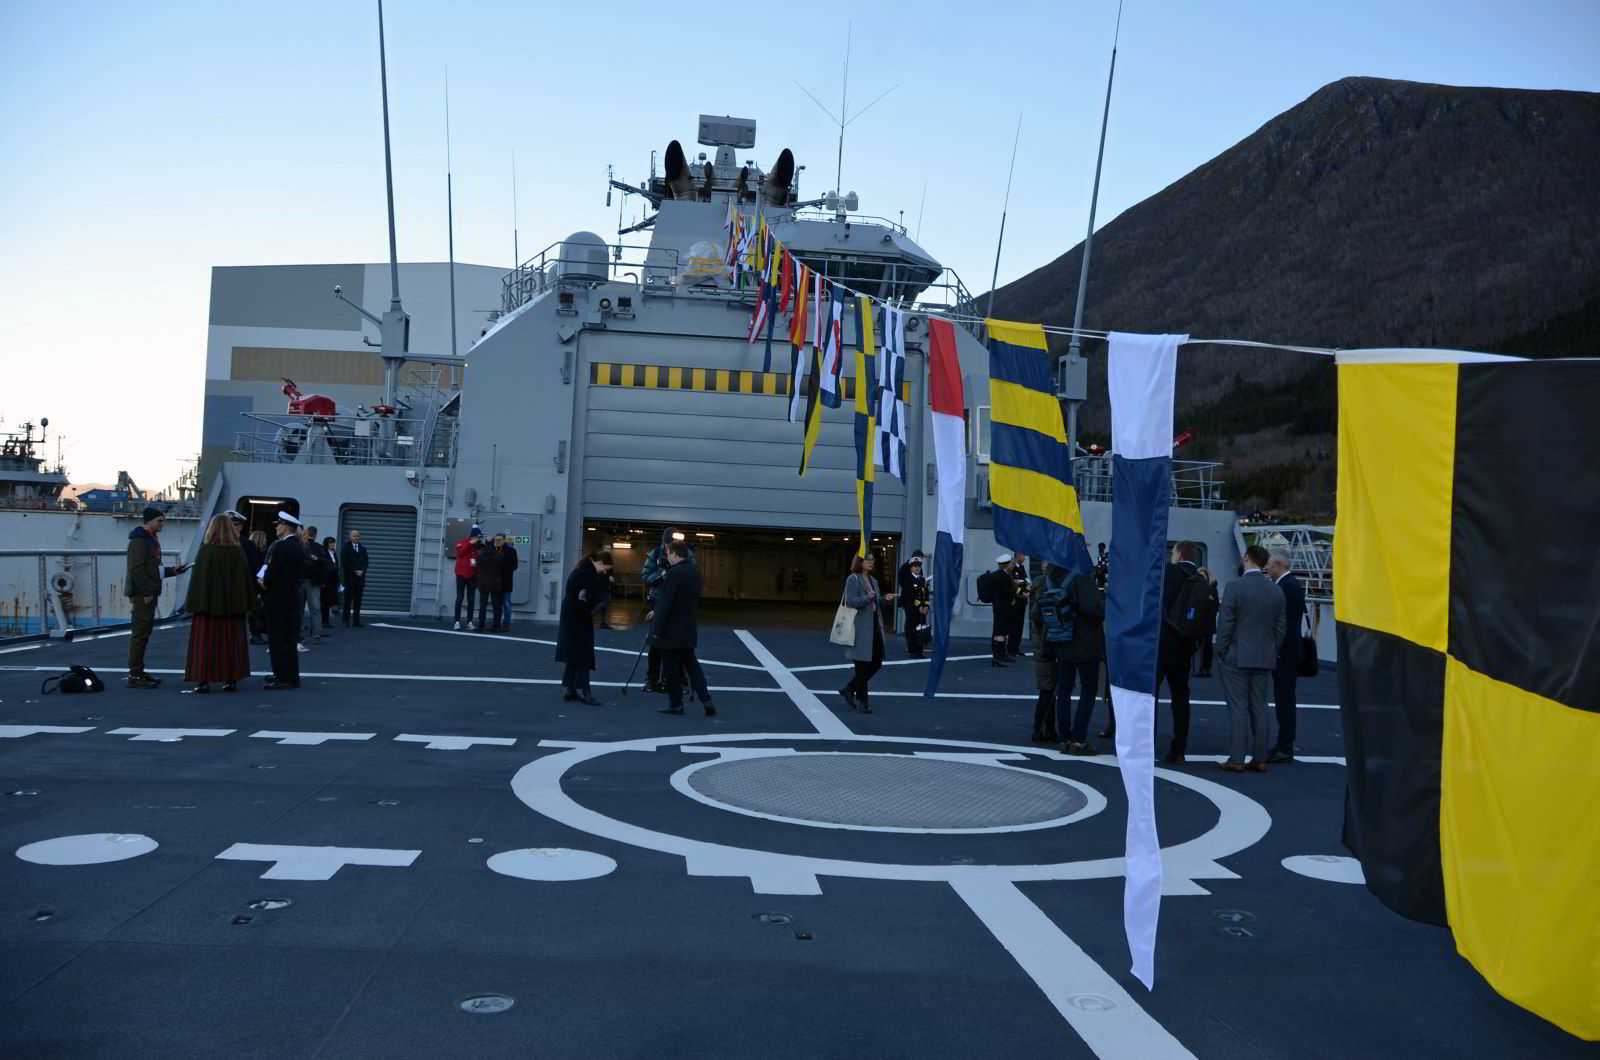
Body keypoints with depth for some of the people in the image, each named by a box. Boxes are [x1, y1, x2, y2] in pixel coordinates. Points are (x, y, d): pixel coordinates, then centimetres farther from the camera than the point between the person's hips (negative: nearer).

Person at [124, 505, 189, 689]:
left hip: (148, 594, 10)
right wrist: (147, 593, -21)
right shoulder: (139, 540, -12)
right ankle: (134, 675, -6)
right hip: (142, 595, -10)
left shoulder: (151, 539, 20)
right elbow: (136, 569, -19)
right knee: (140, 634, -8)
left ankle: (138, 672, 18)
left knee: (144, 633, 12)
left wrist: (172, 571, 12)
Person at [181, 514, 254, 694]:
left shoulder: (206, 550, -9)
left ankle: (203, 680, 1)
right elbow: (247, 578, 2)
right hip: (232, 603, 3)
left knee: (205, 641, 4)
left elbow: (197, 578, -9)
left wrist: (194, 603, -3)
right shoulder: (238, 551, 0)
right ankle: (231, 679, 9)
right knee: (230, 640, 9)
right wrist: (246, 604, 9)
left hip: (209, 604, -3)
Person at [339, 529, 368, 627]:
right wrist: (354, 571, -12)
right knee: (348, 600, -1)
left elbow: (366, 562, 10)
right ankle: (346, 621, 1)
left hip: (360, 578, 4)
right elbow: (344, 562, -7)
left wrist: (362, 571, -8)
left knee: (358, 601, 2)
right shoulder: (345, 548, 1)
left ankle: (356, 621, 4)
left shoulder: (363, 548, 14)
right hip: (349, 578, -4)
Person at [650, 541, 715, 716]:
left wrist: (658, 629, -13)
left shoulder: (674, 573, -19)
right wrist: (657, 612, 21)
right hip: (688, 628, 8)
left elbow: (666, 603, -20)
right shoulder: (695, 571, 7)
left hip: (671, 630, -8)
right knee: (691, 663, 13)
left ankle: (675, 703, 10)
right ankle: (705, 700, 6)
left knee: (671, 666, 4)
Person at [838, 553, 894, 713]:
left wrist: (884, 599, 2)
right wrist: (867, 598, -28)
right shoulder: (853, 579, -6)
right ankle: (862, 701, 8)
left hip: (874, 626, 8)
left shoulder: (873, 581, 18)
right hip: (860, 628, -8)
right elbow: (851, 601, -14)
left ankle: (849, 689, 21)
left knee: (877, 662, 8)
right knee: (862, 665, -2)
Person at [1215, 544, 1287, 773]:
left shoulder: (1234, 586, -11)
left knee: (1238, 708, -3)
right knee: (1259, 708, 10)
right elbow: (1280, 627, 9)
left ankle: (1236, 760, -2)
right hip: (1265, 658, 5)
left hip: (1236, 657, -5)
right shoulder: (1276, 591, 6)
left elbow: (1225, 623, -11)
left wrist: (1221, 651, -2)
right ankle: (1259, 759, 13)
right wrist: (1272, 652, 17)